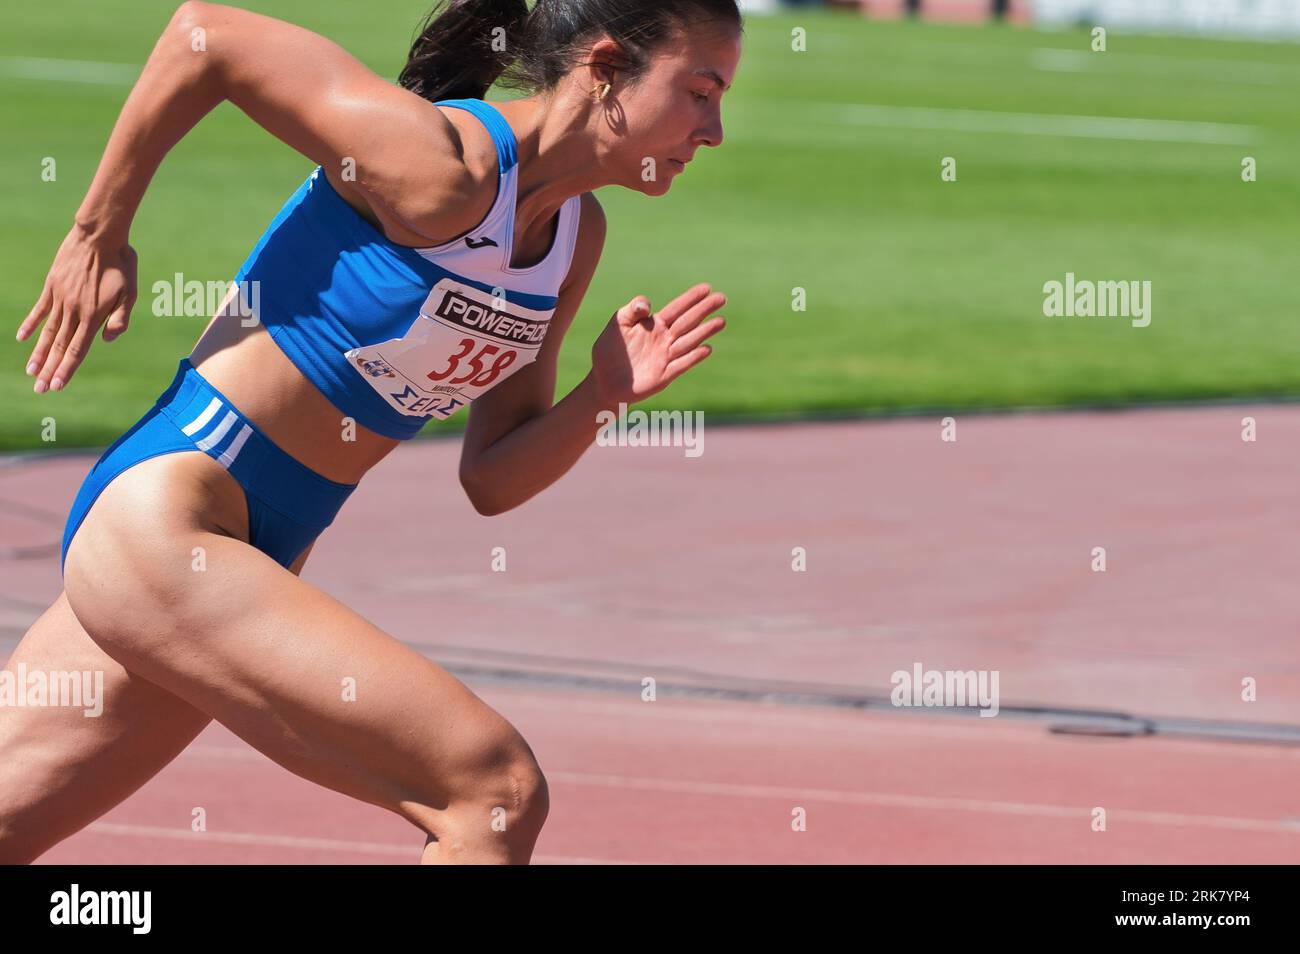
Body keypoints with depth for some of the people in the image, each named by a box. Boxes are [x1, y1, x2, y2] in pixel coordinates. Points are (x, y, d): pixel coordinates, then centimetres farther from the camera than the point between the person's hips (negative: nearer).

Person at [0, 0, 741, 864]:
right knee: (499, 793, -15)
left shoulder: (576, 235, 8)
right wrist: (98, 233, -5)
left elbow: (490, 482, 11)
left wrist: (604, 396, -7)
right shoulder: (442, 168, -19)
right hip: (156, 524, -9)